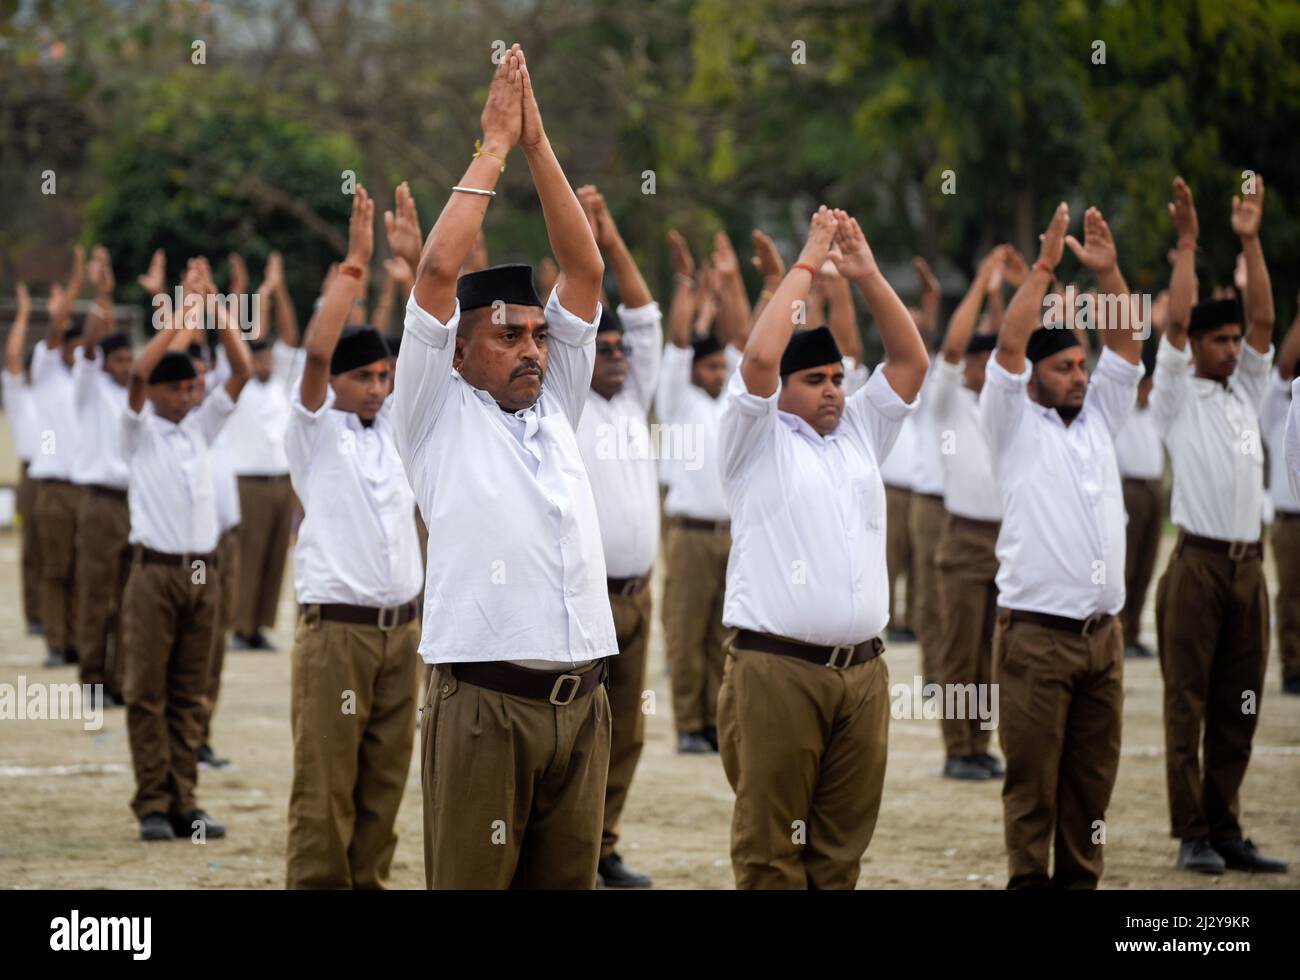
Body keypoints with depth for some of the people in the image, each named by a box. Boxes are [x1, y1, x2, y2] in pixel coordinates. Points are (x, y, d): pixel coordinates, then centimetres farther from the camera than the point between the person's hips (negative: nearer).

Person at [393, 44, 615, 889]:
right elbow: (438, 272, -5)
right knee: (474, 880, -6)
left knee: (567, 881, 5)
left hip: (581, 700, 5)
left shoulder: (556, 411, 18)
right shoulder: (438, 415, 5)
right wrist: (493, 147, 0)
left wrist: (538, 144, 8)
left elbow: (585, 271, 13)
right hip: (485, 701, -5)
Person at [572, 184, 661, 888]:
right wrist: (584, 245, -11)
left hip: (635, 592, 6)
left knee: (623, 730, 8)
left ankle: (602, 849, 16)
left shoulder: (633, 403, 13)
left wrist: (614, 241, 2)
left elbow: (645, 318, 8)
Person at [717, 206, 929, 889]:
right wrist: (806, 265, -7)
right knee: (771, 847, -5)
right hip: (776, 671, -5)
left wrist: (867, 275, 3)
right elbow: (759, 357, -13)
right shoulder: (757, 442, 2)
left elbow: (910, 359, 12)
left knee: (841, 849, 6)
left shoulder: (860, 433, 18)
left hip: (861, 672, 5)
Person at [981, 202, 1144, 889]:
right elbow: (1008, 345, -10)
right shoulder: (1013, 425, 2)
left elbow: (1125, 342, 9)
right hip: (1036, 632, -5)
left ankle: (1081, 881, 13)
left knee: (1093, 775, 7)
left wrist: (1107, 271, -2)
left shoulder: (1099, 418, 16)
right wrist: (1043, 268, -12)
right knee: (1033, 780, -3)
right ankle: (1030, 883, 0)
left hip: (1103, 632, 5)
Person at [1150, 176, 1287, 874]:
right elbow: (1174, 322, -9)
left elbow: (1264, 319, 7)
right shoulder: (1176, 397, 1)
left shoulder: (1246, 392, 15)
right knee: (1188, 705, -2)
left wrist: (1250, 241, 1)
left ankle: (1226, 830, 12)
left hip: (1247, 564, 5)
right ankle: (1192, 835, 0)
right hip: (1197, 562, -5)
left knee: (1237, 709, 7)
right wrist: (1186, 244, -9)